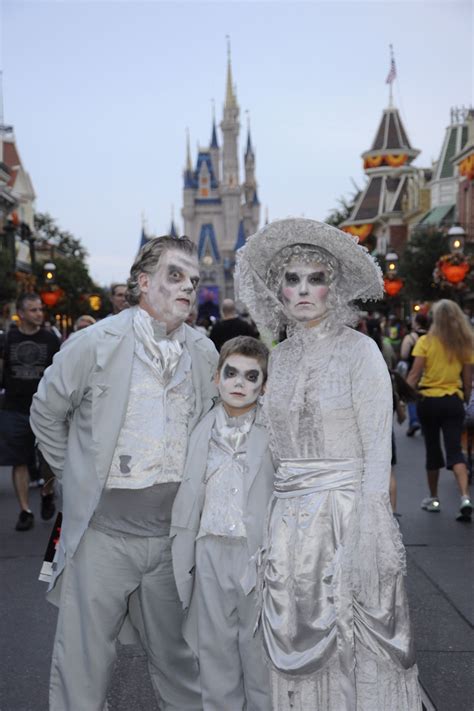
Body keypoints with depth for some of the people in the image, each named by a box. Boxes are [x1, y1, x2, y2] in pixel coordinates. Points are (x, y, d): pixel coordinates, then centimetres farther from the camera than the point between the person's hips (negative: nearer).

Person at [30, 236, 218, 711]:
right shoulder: (96, 343, -7)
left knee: (178, 660, 16)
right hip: (103, 533, -3)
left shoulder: (205, 354, 4)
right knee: (82, 665, 7)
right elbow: (46, 414, 4)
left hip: (173, 533, 3)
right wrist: (81, 475, 7)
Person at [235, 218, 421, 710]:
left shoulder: (358, 350, -8)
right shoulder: (281, 356, 9)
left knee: (356, 646, 5)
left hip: (345, 514, -5)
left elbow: (377, 451, -10)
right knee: (299, 649, 12)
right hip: (289, 517, 5)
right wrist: (274, 525, 8)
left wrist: (364, 539, -15)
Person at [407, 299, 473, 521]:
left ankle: (433, 499, 24)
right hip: (454, 402, 1)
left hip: (428, 401, -1)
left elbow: (414, 374, -11)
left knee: (433, 450, 12)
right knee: (455, 451, 1)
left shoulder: (426, 341, -6)